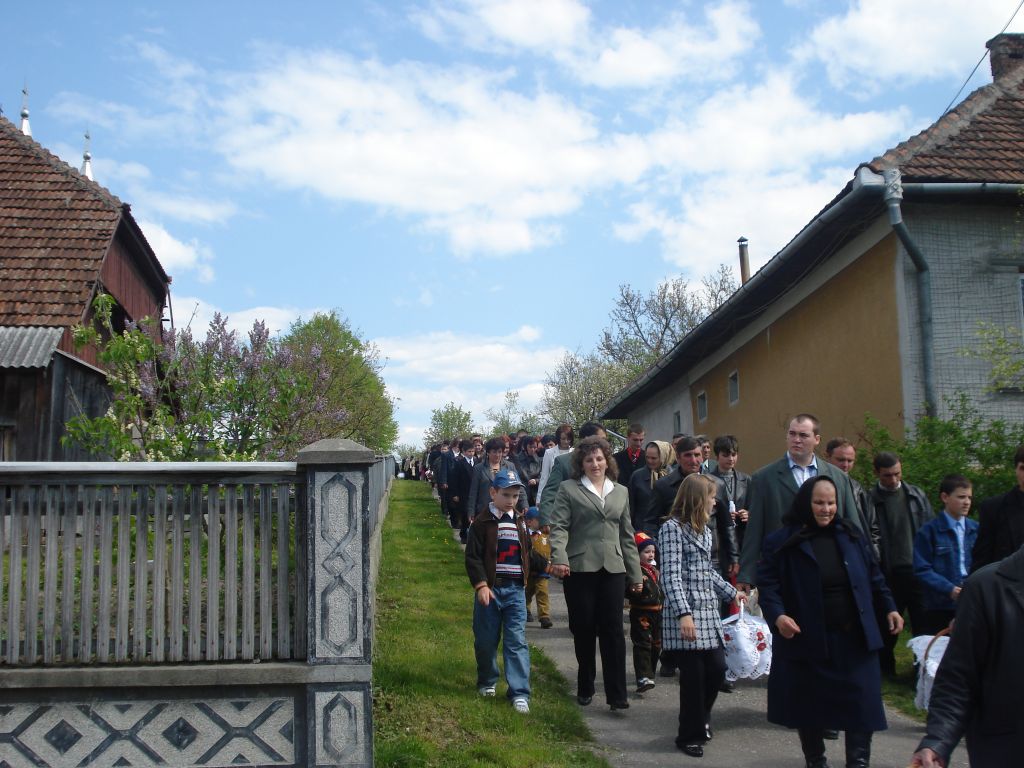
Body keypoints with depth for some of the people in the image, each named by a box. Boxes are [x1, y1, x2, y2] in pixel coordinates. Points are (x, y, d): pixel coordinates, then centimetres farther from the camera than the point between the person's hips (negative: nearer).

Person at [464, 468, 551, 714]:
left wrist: (547, 565, 7)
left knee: (516, 641, -2)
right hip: (490, 590, -3)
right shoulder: (482, 522, -6)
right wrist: (481, 585, -18)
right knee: (486, 639, 9)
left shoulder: (519, 523, 12)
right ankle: (487, 682, 31)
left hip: (515, 590, 3)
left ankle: (519, 693, -2)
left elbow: (528, 554, 21)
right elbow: (473, 557, -9)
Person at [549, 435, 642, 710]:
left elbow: (627, 535, 18)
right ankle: (585, 688, 21)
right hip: (579, 569, -2)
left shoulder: (620, 492, 16)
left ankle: (617, 694, 1)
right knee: (584, 630, 5)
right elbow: (559, 527, -5)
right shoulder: (568, 489, 4)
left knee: (613, 631, -2)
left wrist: (635, 574, 16)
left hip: (613, 569, 3)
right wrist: (559, 558, -22)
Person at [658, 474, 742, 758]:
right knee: (693, 675, -3)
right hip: (685, 613, -8)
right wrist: (684, 614, -24)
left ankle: (700, 719, 30)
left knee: (717, 669, 7)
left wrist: (731, 592, 25)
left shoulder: (704, 529, 17)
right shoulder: (672, 528, -10)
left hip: (708, 611, 8)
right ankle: (690, 735, 13)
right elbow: (671, 575, -17)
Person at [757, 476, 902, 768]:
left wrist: (889, 607, 12)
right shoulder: (782, 542, -6)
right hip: (807, 640, -2)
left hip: (853, 638, 3)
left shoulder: (851, 534, 7)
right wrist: (777, 615, -25)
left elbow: (872, 575, 16)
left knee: (861, 701, 1)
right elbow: (767, 584, -9)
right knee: (809, 705, 9)